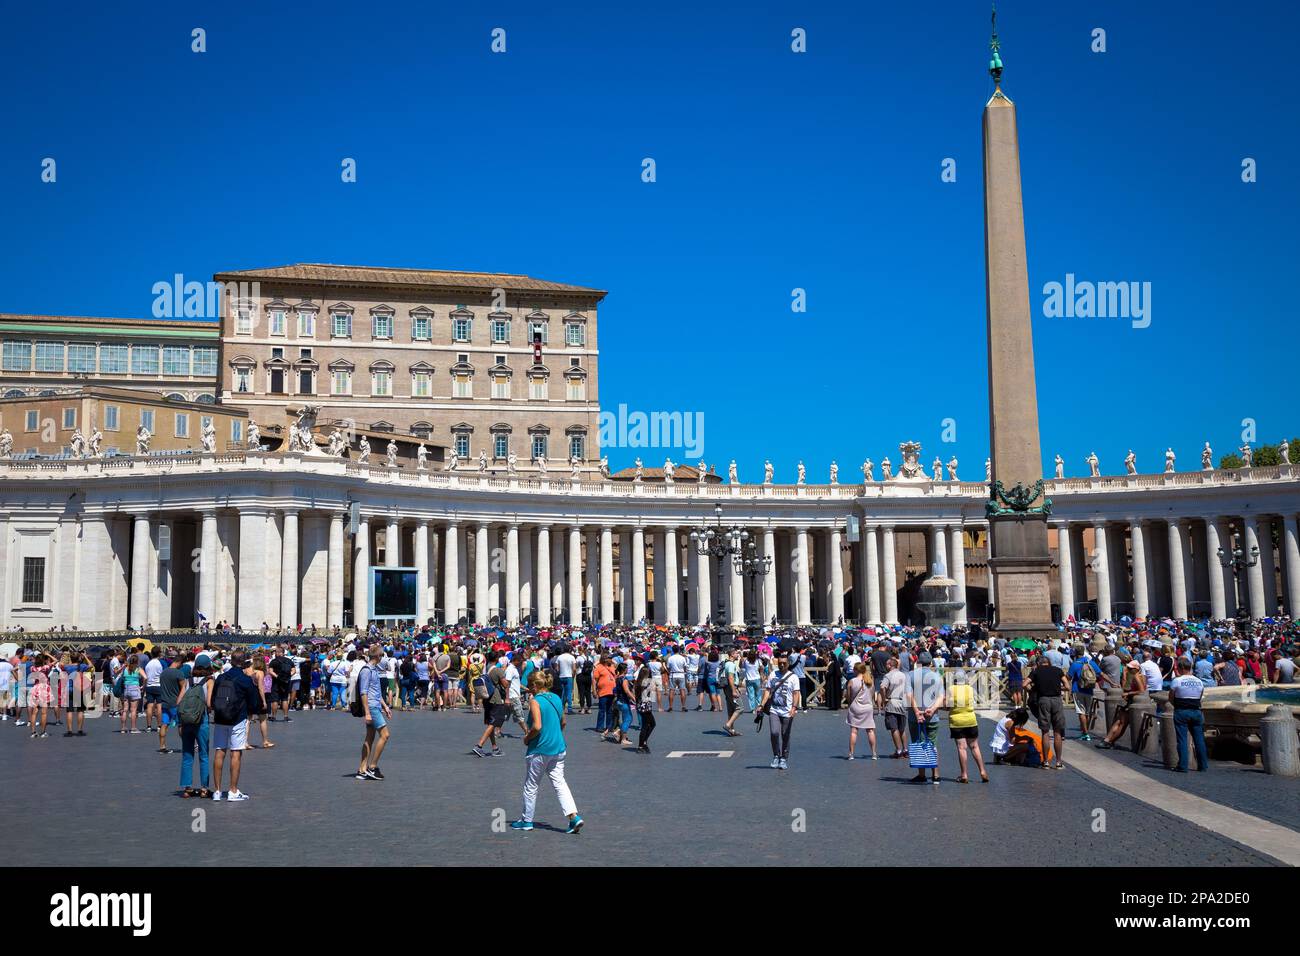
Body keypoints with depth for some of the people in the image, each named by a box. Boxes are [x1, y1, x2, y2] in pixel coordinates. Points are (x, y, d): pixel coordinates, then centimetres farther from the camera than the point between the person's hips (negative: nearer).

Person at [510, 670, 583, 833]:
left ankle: (526, 820, 23)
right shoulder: (556, 698, 8)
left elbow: (537, 726, -23)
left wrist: (527, 738, -7)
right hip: (558, 749, 6)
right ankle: (574, 816, -7)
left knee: (530, 786, 10)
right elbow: (563, 723, 17)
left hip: (539, 750, -6)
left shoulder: (535, 701, -14)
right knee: (559, 782, 6)